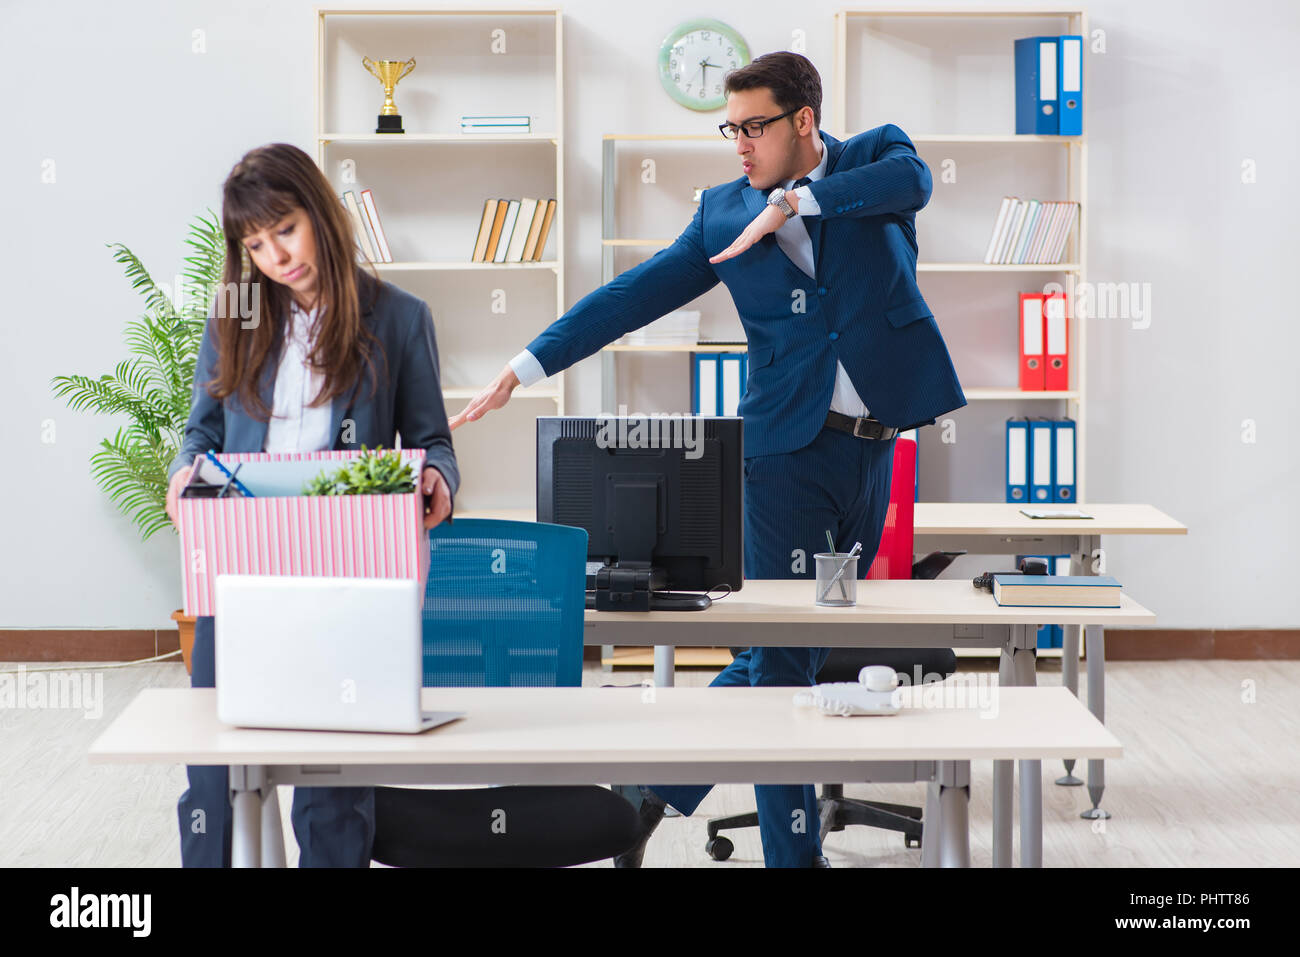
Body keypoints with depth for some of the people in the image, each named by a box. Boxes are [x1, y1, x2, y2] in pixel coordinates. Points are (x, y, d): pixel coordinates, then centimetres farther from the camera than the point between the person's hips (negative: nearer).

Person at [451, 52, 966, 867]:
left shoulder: (875, 156, 5)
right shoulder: (725, 211, 7)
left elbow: (913, 179, -19)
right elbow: (635, 295, 4)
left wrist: (793, 201, -20)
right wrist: (524, 369, -1)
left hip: (877, 445, 1)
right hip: (789, 443, -1)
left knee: (826, 637, 8)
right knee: (780, 653, -6)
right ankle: (795, 851, 6)